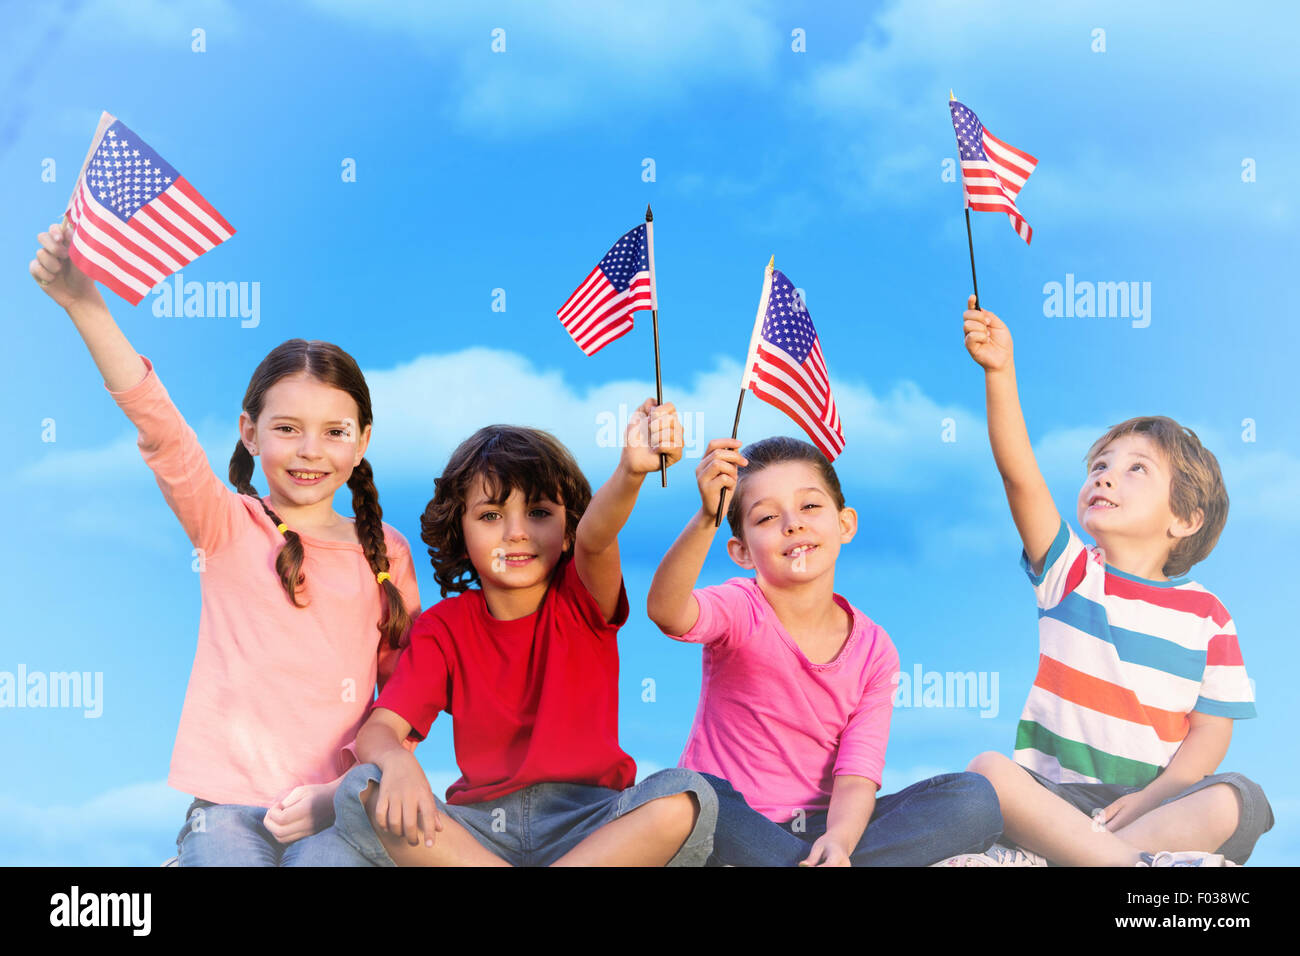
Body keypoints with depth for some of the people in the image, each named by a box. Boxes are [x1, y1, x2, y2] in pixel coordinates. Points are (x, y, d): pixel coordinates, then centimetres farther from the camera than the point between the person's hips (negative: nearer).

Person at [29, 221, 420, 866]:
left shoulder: (387, 553, 7)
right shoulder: (227, 526, 4)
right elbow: (159, 428, -11)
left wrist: (343, 796, -6)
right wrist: (84, 304, -24)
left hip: (334, 814, 0)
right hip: (227, 806, 0)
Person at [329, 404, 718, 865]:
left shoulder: (581, 599, 3)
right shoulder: (443, 627, 6)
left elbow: (594, 538, -21)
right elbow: (376, 731, -4)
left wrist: (631, 472, -45)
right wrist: (397, 761, -30)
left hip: (586, 820, -1)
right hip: (482, 824, 1)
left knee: (687, 798, -31)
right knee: (360, 792, -25)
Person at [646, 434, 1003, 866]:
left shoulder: (873, 650, -1)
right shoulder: (741, 611, -10)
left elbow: (856, 776, -9)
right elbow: (666, 611, -34)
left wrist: (839, 839, -31)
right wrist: (706, 519, -50)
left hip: (818, 827, 4)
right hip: (728, 825, -4)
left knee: (975, 800, -15)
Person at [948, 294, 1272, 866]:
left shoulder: (1206, 617, 6)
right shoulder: (1070, 572, 7)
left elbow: (1211, 731, 2)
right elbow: (1020, 475, -8)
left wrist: (1152, 798, -16)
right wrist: (1000, 372, -21)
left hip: (1150, 797, 0)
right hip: (1054, 792, 0)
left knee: (1239, 803, -29)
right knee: (987, 772, -30)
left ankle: (1049, 852, -37)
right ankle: (1134, 862, -39)